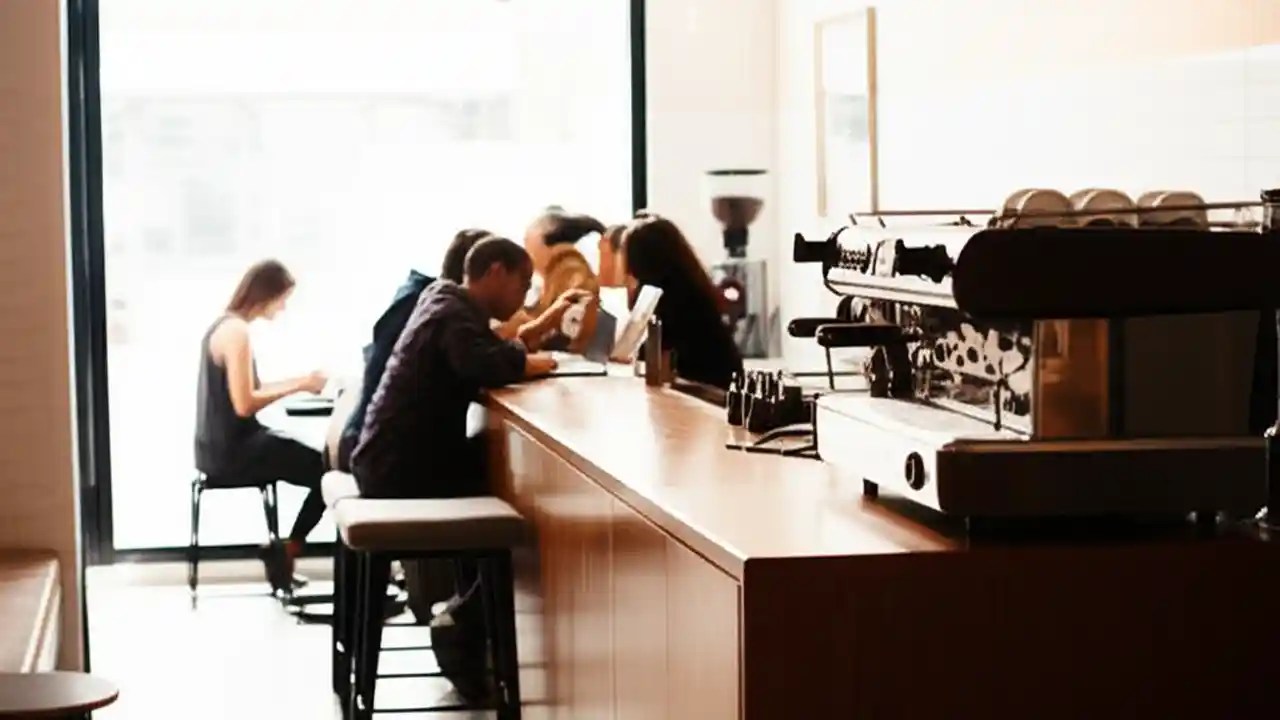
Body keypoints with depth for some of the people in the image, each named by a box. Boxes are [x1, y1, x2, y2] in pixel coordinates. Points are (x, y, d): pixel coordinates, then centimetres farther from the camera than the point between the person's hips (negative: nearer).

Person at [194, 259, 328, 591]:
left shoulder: (226, 325, 12)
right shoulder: (236, 331, -19)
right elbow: (244, 404, -23)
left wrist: (297, 382, 4)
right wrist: (299, 386, -17)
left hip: (225, 444, 10)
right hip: (231, 450, -10)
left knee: (314, 458, 13)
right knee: (327, 472, -5)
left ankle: (281, 549, 12)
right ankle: (286, 552, 9)